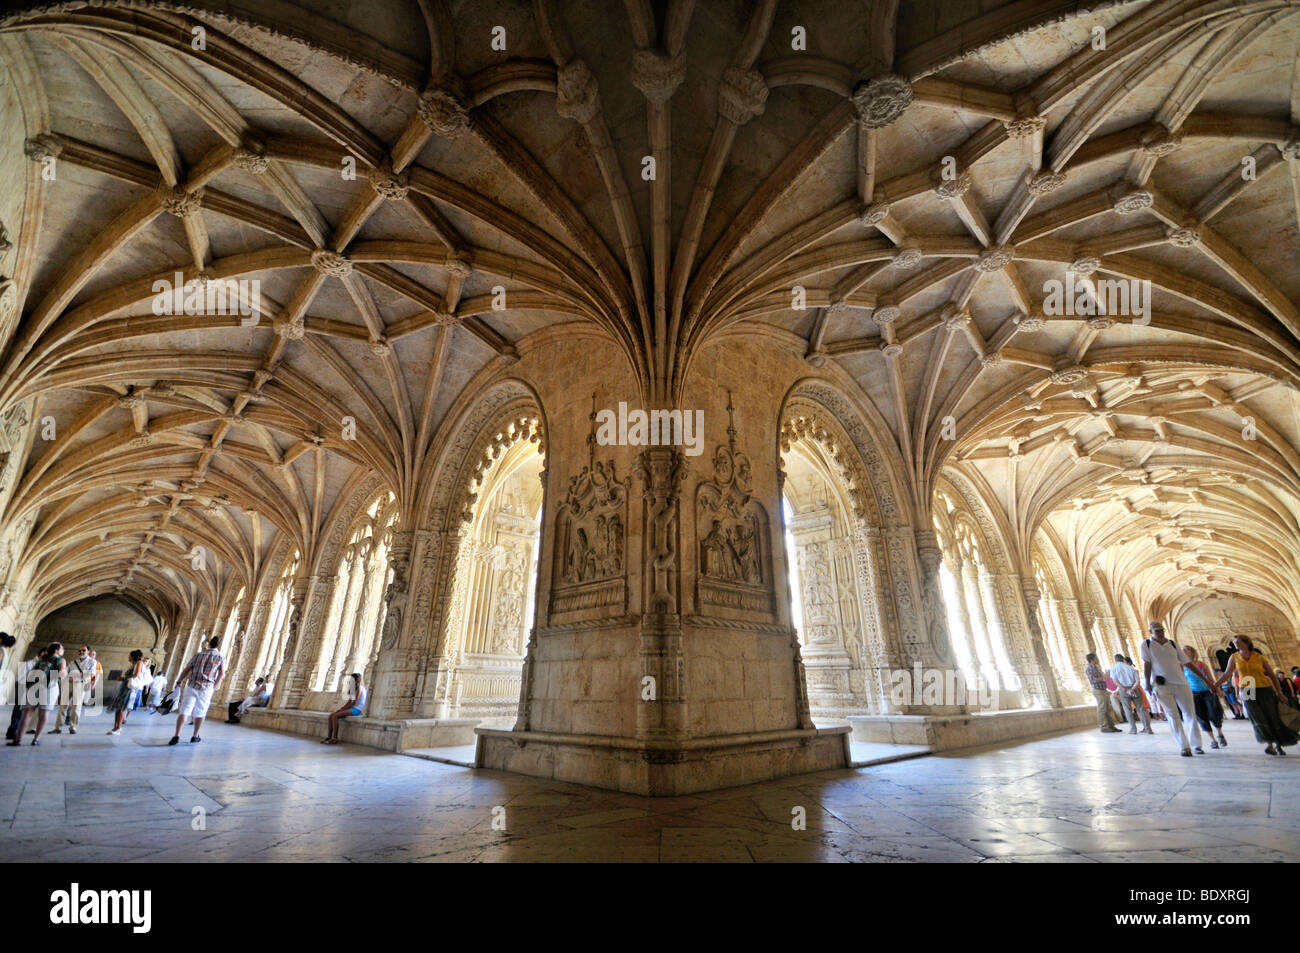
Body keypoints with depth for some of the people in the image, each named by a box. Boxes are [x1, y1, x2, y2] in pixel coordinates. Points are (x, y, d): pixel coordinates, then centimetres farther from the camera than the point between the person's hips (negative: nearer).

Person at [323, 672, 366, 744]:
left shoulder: (359, 688, -10)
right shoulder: (355, 688, 20)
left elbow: (354, 702, -16)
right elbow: (350, 701, 17)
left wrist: (343, 709, -11)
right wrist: (342, 708, 3)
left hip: (356, 709, -10)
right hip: (352, 708, 10)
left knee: (335, 716, -22)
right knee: (331, 715, -2)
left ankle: (334, 738, -18)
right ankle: (329, 736, -3)